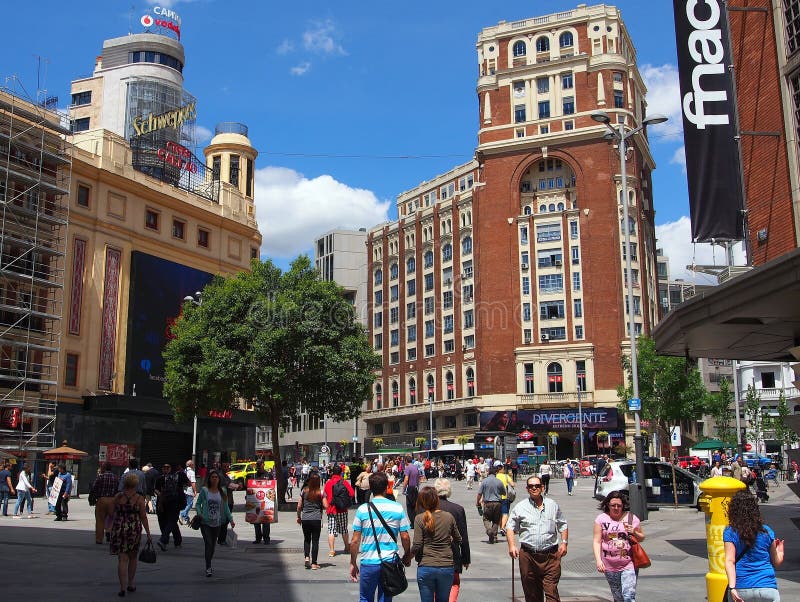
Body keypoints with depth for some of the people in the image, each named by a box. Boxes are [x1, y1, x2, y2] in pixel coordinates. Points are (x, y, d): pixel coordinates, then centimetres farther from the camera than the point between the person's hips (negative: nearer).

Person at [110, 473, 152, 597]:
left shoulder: (118, 497, -2)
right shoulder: (139, 498, -5)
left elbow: (114, 513, 7)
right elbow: (143, 517, -5)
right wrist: (148, 534, 0)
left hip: (119, 529, 0)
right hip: (135, 529, 0)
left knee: (122, 559, 1)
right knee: (133, 557, 17)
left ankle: (122, 587, -7)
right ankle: (130, 584, 26)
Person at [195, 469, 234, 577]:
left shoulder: (223, 491, 5)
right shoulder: (204, 490, -2)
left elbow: (225, 507, 11)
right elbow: (198, 503, 4)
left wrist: (231, 519, 6)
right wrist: (199, 513, -13)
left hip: (217, 523, 3)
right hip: (205, 522, -3)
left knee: (213, 545, 9)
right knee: (208, 544, -12)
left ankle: (208, 565, 25)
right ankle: (208, 568, -9)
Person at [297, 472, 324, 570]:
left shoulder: (304, 491, 0)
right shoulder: (321, 493, -5)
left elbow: (299, 506, 3)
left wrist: (299, 517, 16)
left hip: (305, 519, 2)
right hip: (316, 519, -2)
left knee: (306, 539, 18)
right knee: (315, 540, 5)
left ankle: (306, 557, 0)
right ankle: (314, 563, 6)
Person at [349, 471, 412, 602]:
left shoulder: (363, 509, -5)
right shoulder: (397, 508, -3)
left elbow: (355, 541, -4)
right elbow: (405, 537, -1)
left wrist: (353, 563, 8)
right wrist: (407, 556, 16)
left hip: (369, 563, -1)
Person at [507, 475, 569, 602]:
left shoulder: (553, 505, 12)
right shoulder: (520, 507, 6)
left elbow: (563, 526, 18)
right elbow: (511, 528, 7)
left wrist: (564, 542, 4)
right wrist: (512, 545, -7)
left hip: (551, 555, 0)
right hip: (528, 556, 0)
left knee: (551, 592, -8)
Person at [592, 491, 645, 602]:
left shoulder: (631, 518, 2)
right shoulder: (601, 519, 0)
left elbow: (642, 537, 13)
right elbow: (596, 541, -1)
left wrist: (634, 533, -9)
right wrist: (598, 560, -12)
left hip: (628, 564, -1)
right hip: (609, 566, 1)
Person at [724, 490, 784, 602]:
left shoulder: (730, 533, 0)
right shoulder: (766, 531, 7)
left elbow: (729, 562, -10)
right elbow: (776, 562, 16)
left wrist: (732, 588, -15)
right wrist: (780, 552, 37)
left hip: (741, 589, -1)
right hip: (767, 588, 1)